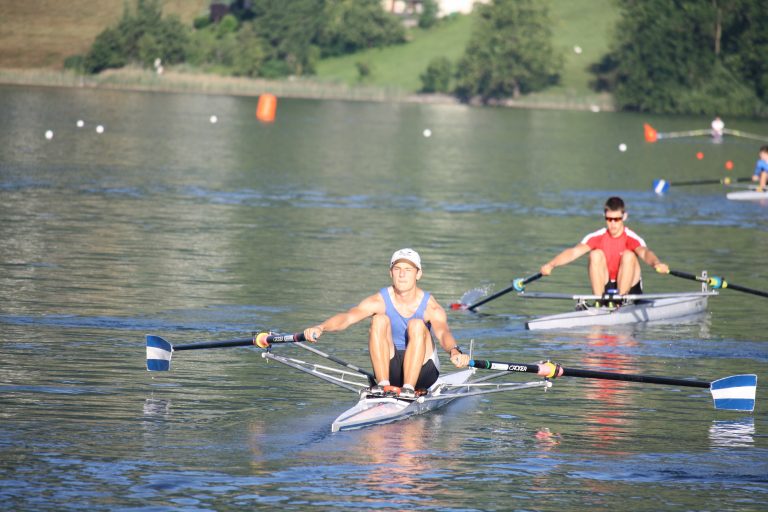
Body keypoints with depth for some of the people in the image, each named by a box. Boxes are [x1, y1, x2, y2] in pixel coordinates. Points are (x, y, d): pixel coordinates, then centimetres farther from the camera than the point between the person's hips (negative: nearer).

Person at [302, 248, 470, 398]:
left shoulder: (430, 307, -11)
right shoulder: (380, 301, -8)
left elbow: (443, 333, -30)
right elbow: (348, 317, -23)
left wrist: (454, 351, -54)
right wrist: (321, 328, -43)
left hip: (422, 368, -1)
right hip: (390, 368, 1)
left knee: (417, 325, -25)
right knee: (380, 319, -20)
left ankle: (408, 388, -32)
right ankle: (383, 385, -26)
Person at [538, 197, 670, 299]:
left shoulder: (631, 238, -14)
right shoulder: (598, 237, -5)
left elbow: (645, 252, -35)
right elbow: (574, 251, -18)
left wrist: (656, 263, -59)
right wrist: (550, 265, -34)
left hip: (628, 287, -2)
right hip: (605, 288, 2)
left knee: (629, 255, -24)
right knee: (596, 254, -19)